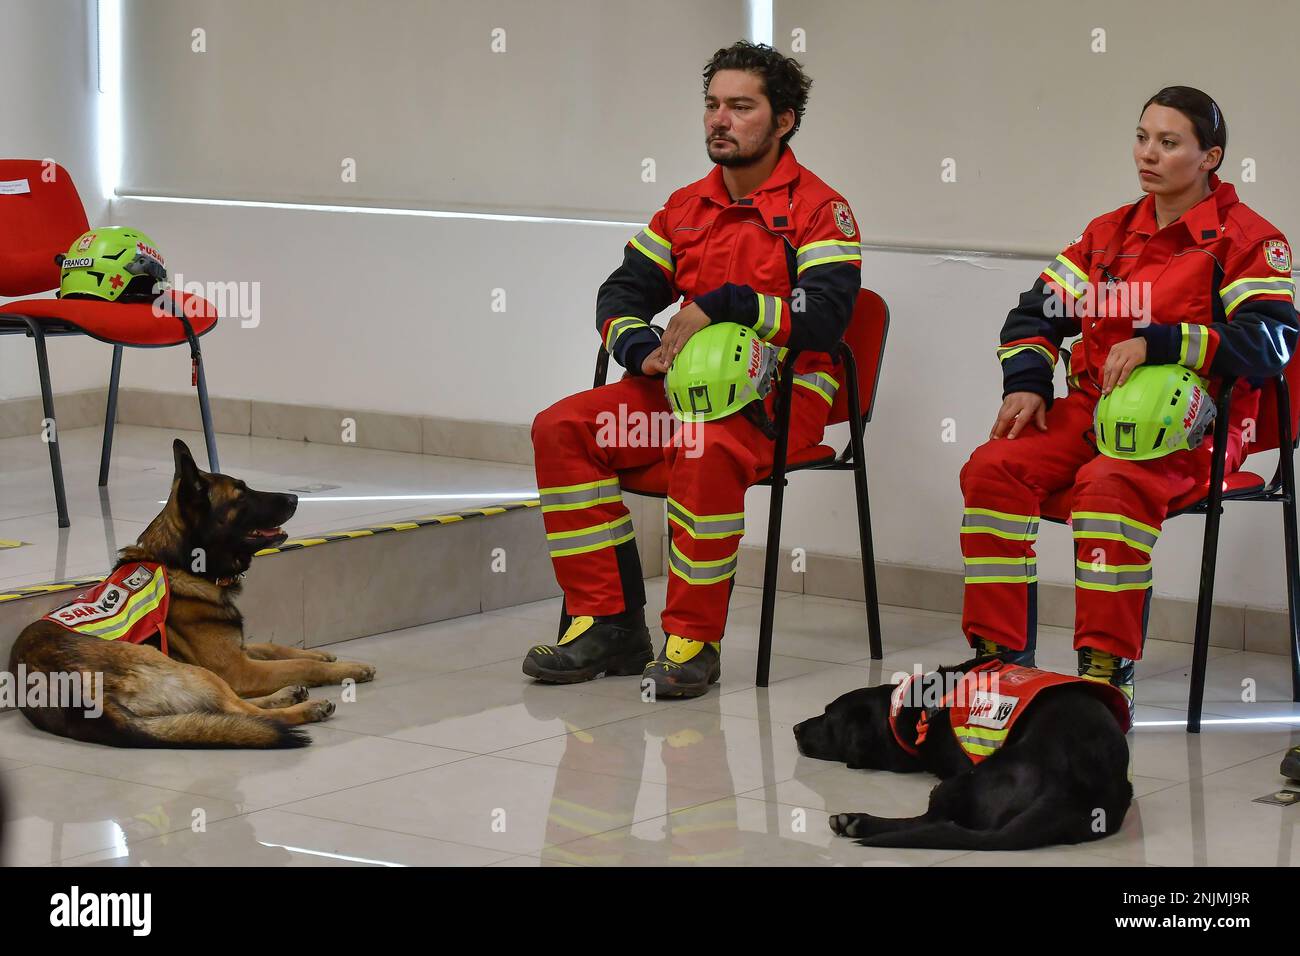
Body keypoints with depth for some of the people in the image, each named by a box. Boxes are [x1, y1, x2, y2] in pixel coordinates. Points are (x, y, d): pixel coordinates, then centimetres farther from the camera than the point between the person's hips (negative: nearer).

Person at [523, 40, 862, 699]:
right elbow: (622, 292, 16)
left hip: (782, 394, -7)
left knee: (706, 448, -39)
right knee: (561, 428, -13)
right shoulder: (687, 207, 16)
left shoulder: (818, 210, -4)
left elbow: (826, 315, -19)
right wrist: (641, 346, -7)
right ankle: (607, 625, -12)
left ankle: (693, 642, -27)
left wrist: (723, 305, -24)